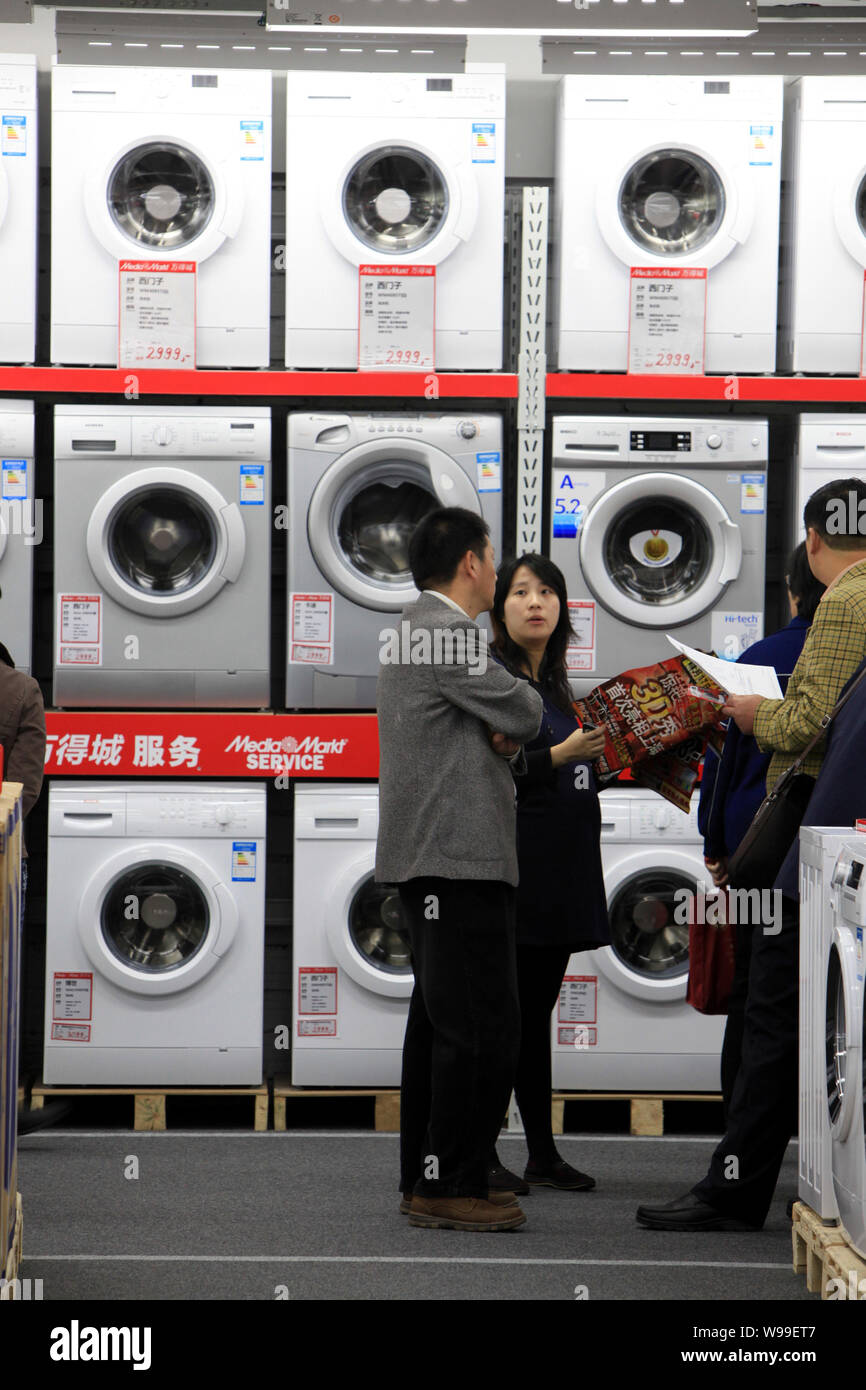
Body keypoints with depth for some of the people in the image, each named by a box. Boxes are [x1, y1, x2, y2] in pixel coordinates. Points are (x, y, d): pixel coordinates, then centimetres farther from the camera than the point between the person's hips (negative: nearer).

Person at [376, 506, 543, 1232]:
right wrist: (518, 720, 9)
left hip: (430, 858, 11)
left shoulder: (413, 630, 20)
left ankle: (425, 1178, 19)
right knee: (483, 1025, -9)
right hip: (459, 854, -11)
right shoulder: (448, 633, -14)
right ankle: (450, 1183, -8)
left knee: (440, 1019, 14)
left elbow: (508, 731, 22)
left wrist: (505, 739, 0)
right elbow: (526, 713, -13)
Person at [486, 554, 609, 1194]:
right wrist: (562, 754, -23)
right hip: (513, 866, -8)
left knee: (536, 1010, 11)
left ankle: (543, 1153, 14)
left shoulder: (553, 683, 17)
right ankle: (481, 1157, -1)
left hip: (562, 870, 8)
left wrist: (599, 755, 9)